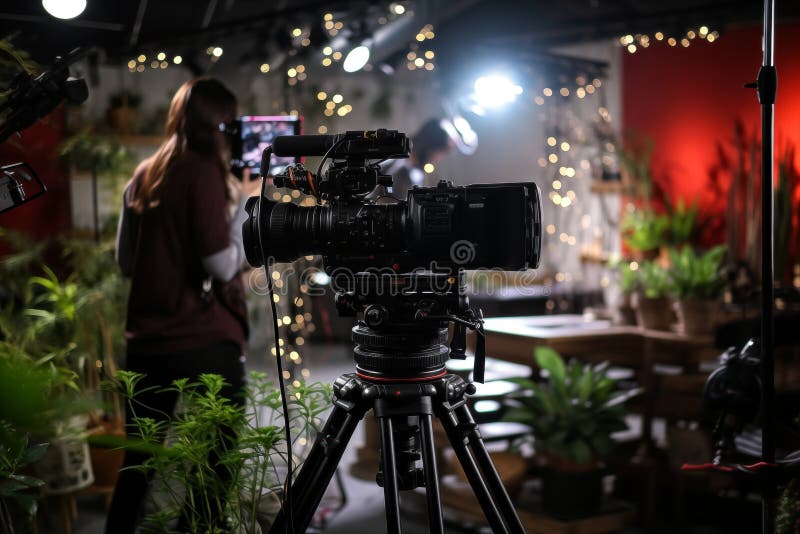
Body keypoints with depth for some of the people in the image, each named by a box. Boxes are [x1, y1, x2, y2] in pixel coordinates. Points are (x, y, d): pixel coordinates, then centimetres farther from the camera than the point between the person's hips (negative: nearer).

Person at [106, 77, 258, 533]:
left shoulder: (143, 176, 10)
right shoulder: (204, 170, -9)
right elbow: (223, 265, -14)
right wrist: (246, 201, -4)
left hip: (147, 342, 7)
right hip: (205, 342, -6)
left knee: (137, 462, 16)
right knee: (215, 463, 7)